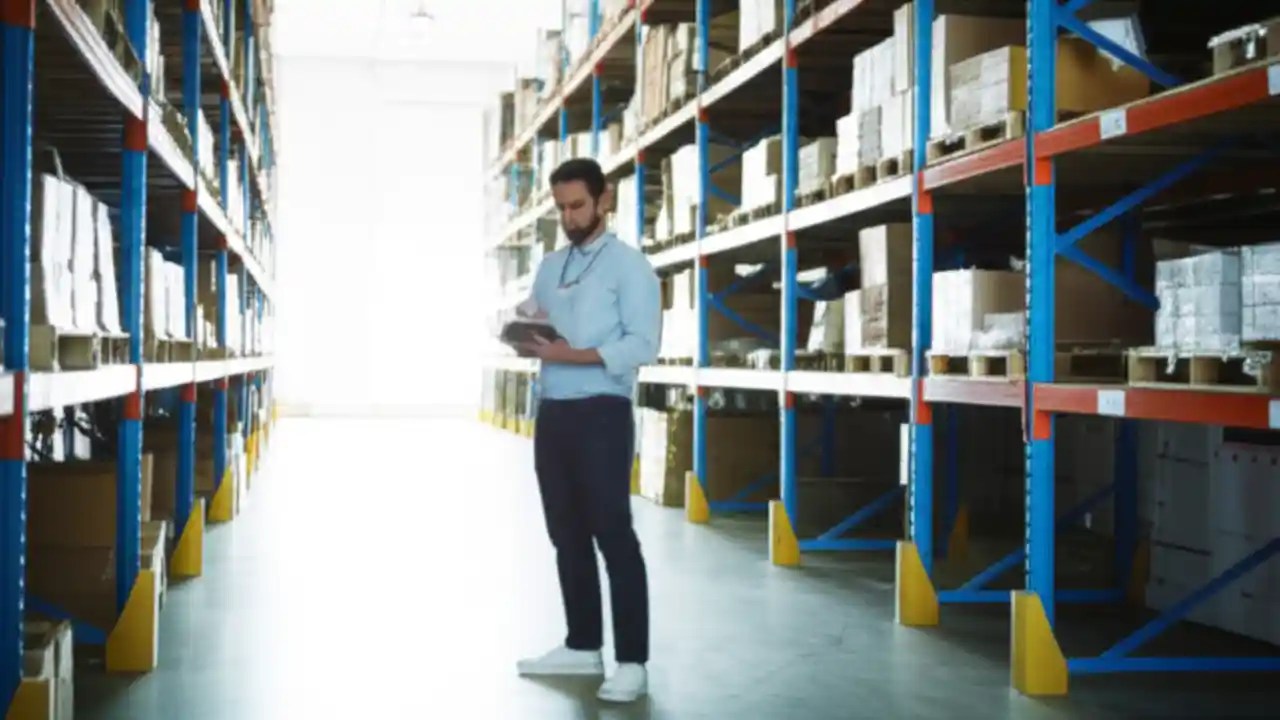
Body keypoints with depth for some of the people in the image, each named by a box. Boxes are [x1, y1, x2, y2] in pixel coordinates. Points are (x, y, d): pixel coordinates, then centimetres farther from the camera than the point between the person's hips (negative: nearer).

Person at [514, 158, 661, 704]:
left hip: (602, 414, -7)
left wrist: (574, 355, -21)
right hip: (552, 413, 7)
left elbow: (642, 345, -13)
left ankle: (632, 663, -4)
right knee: (566, 533, 12)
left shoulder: (629, 265, -4)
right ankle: (583, 647, 23)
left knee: (613, 534, -7)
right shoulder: (550, 265, 17)